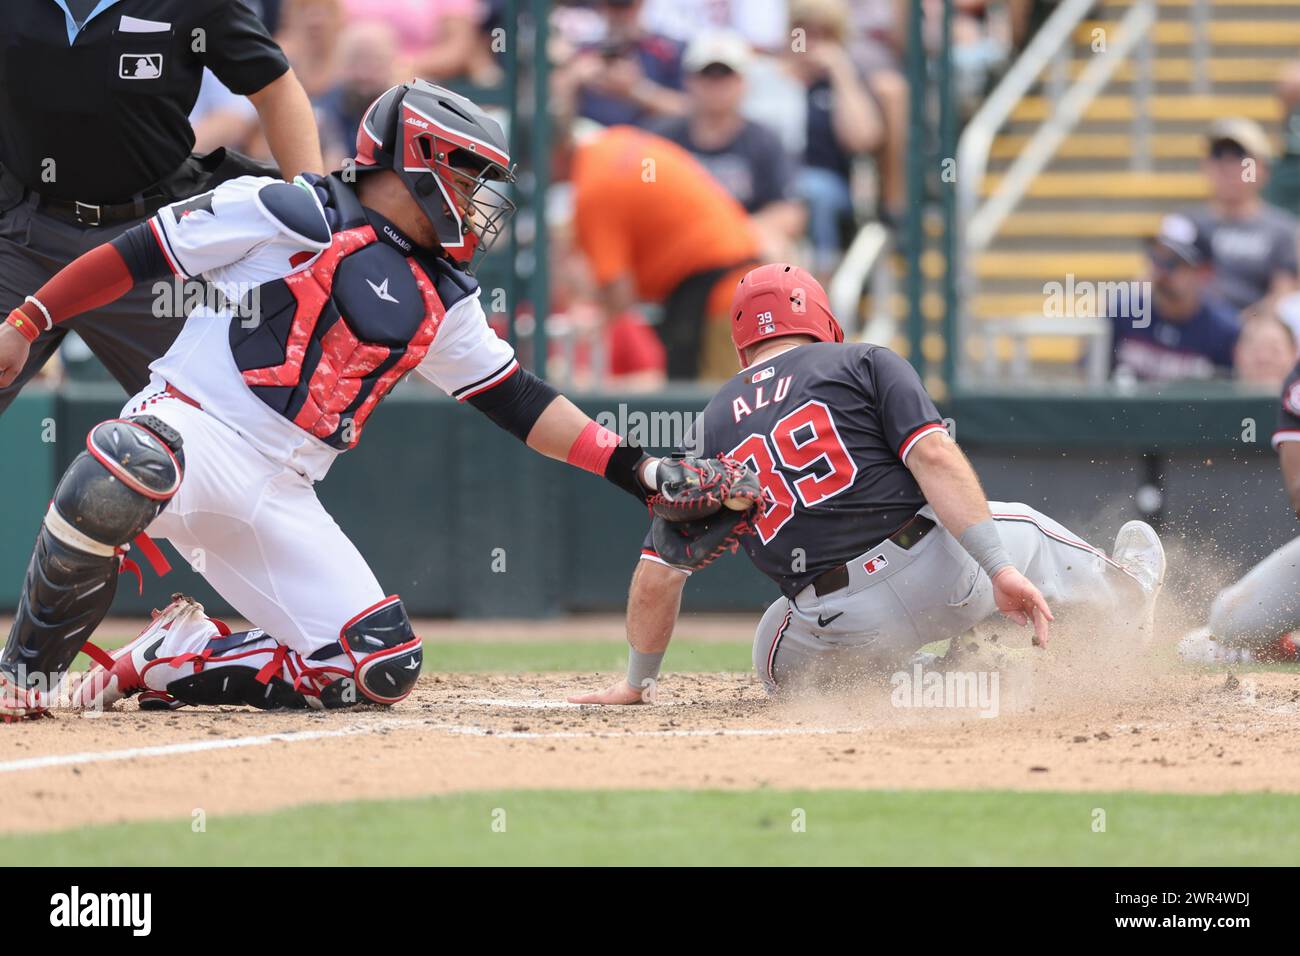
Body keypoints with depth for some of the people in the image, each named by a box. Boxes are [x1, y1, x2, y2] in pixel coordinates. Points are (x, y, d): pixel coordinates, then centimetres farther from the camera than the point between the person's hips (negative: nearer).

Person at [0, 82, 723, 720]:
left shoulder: (441, 299, 17)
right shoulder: (297, 215, -3)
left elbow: (516, 399, 20)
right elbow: (141, 253, -2)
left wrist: (635, 471, 12)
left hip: (283, 502, 7)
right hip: (192, 428, -7)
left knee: (384, 669, -7)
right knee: (132, 469, -43)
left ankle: (167, 666, 6)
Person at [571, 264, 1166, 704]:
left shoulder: (712, 426, 14)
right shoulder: (864, 363, 7)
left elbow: (655, 578, 14)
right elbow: (933, 458, -9)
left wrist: (636, 683, 28)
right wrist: (1000, 571, -15)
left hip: (838, 633, 1)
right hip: (933, 573, -1)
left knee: (776, 654, 31)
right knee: (1017, 530, 28)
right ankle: (1125, 598, 50)